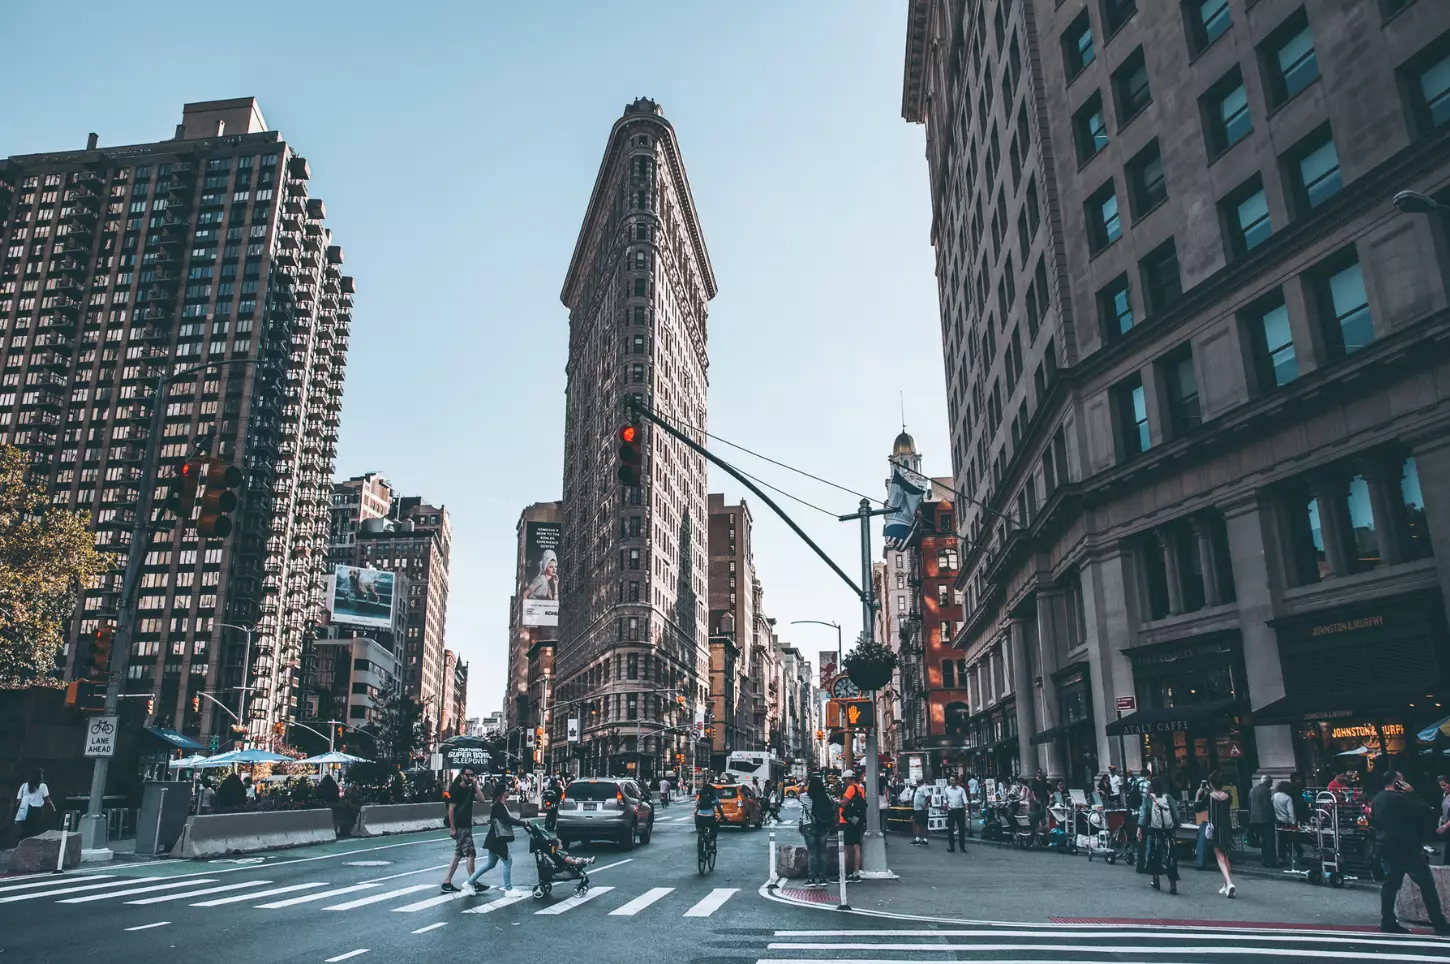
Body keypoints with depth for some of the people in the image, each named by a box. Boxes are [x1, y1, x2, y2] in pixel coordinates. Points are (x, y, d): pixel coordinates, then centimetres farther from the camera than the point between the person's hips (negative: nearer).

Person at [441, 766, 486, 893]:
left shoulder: (470, 790, 12)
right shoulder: (456, 790, -11)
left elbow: (482, 799, -1)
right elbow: (451, 810, -14)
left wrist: (476, 786, -7)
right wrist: (452, 828, -18)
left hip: (467, 826, 8)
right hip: (460, 827, -8)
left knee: (458, 855, 10)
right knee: (471, 853, -8)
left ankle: (447, 883, 13)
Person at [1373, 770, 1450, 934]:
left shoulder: (1377, 799, 10)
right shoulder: (1401, 798, -16)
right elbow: (1426, 813, -14)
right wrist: (1412, 793, -7)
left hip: (1386, 848, 7)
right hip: (1407, 847, -7)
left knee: (1390, 883, 8)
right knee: (1427, 884, 2)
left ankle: (1387, 921, 5)